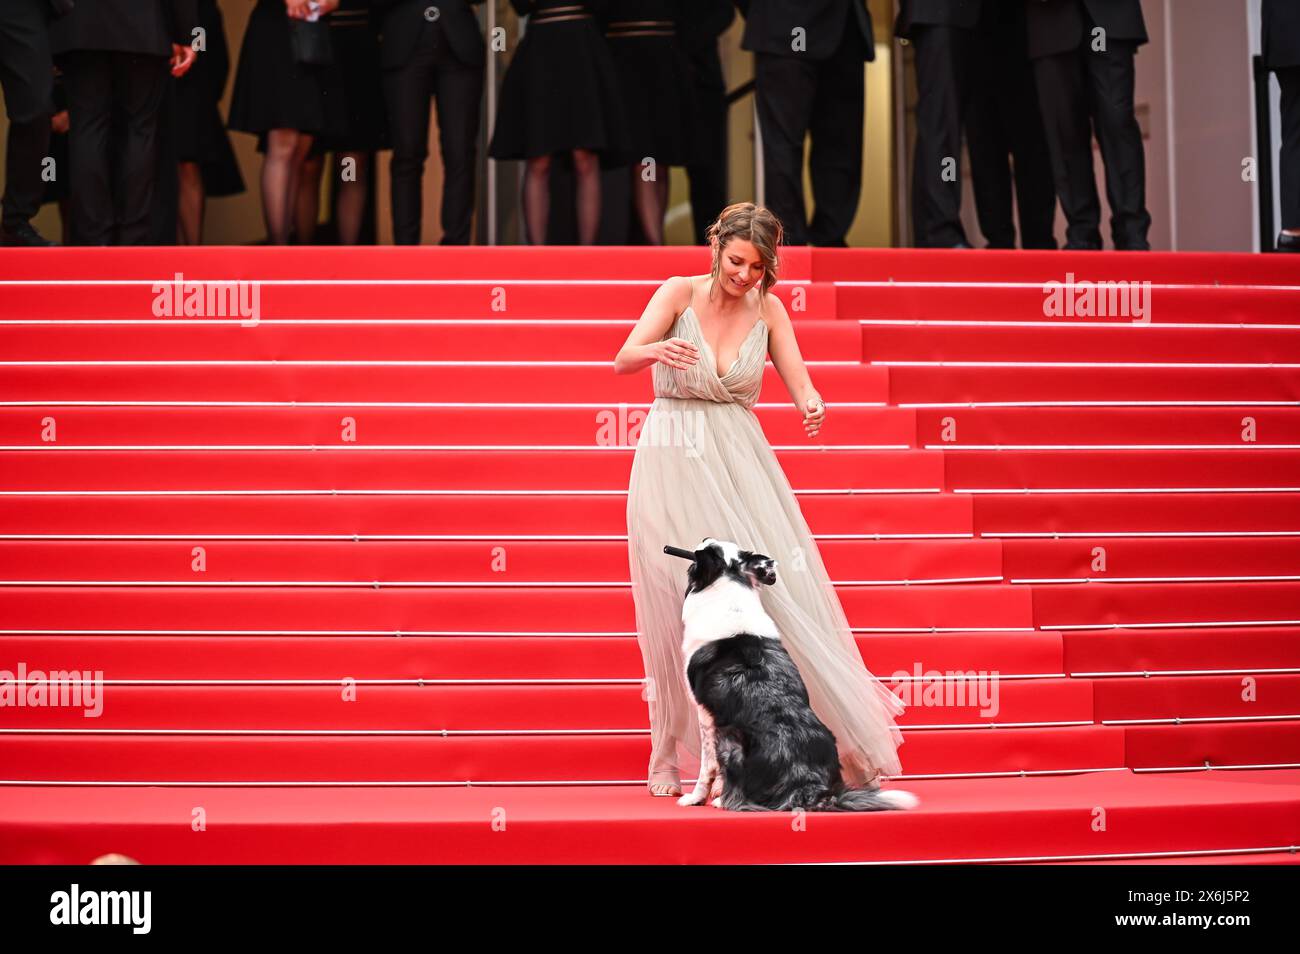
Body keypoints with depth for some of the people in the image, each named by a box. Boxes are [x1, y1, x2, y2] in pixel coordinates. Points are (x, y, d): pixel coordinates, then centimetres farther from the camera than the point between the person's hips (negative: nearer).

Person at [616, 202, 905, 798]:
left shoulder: (767, 309, 5)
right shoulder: (680, 293, -4)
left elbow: (798, 381, -2)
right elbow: (622, 361, -14)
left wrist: (811, 406, -27)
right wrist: (657, 351, -37)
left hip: (739, 460, 2)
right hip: (673, 463, -2)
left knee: (774, 587, -7)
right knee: (684, 603, -3)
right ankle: (683, 757, 11)